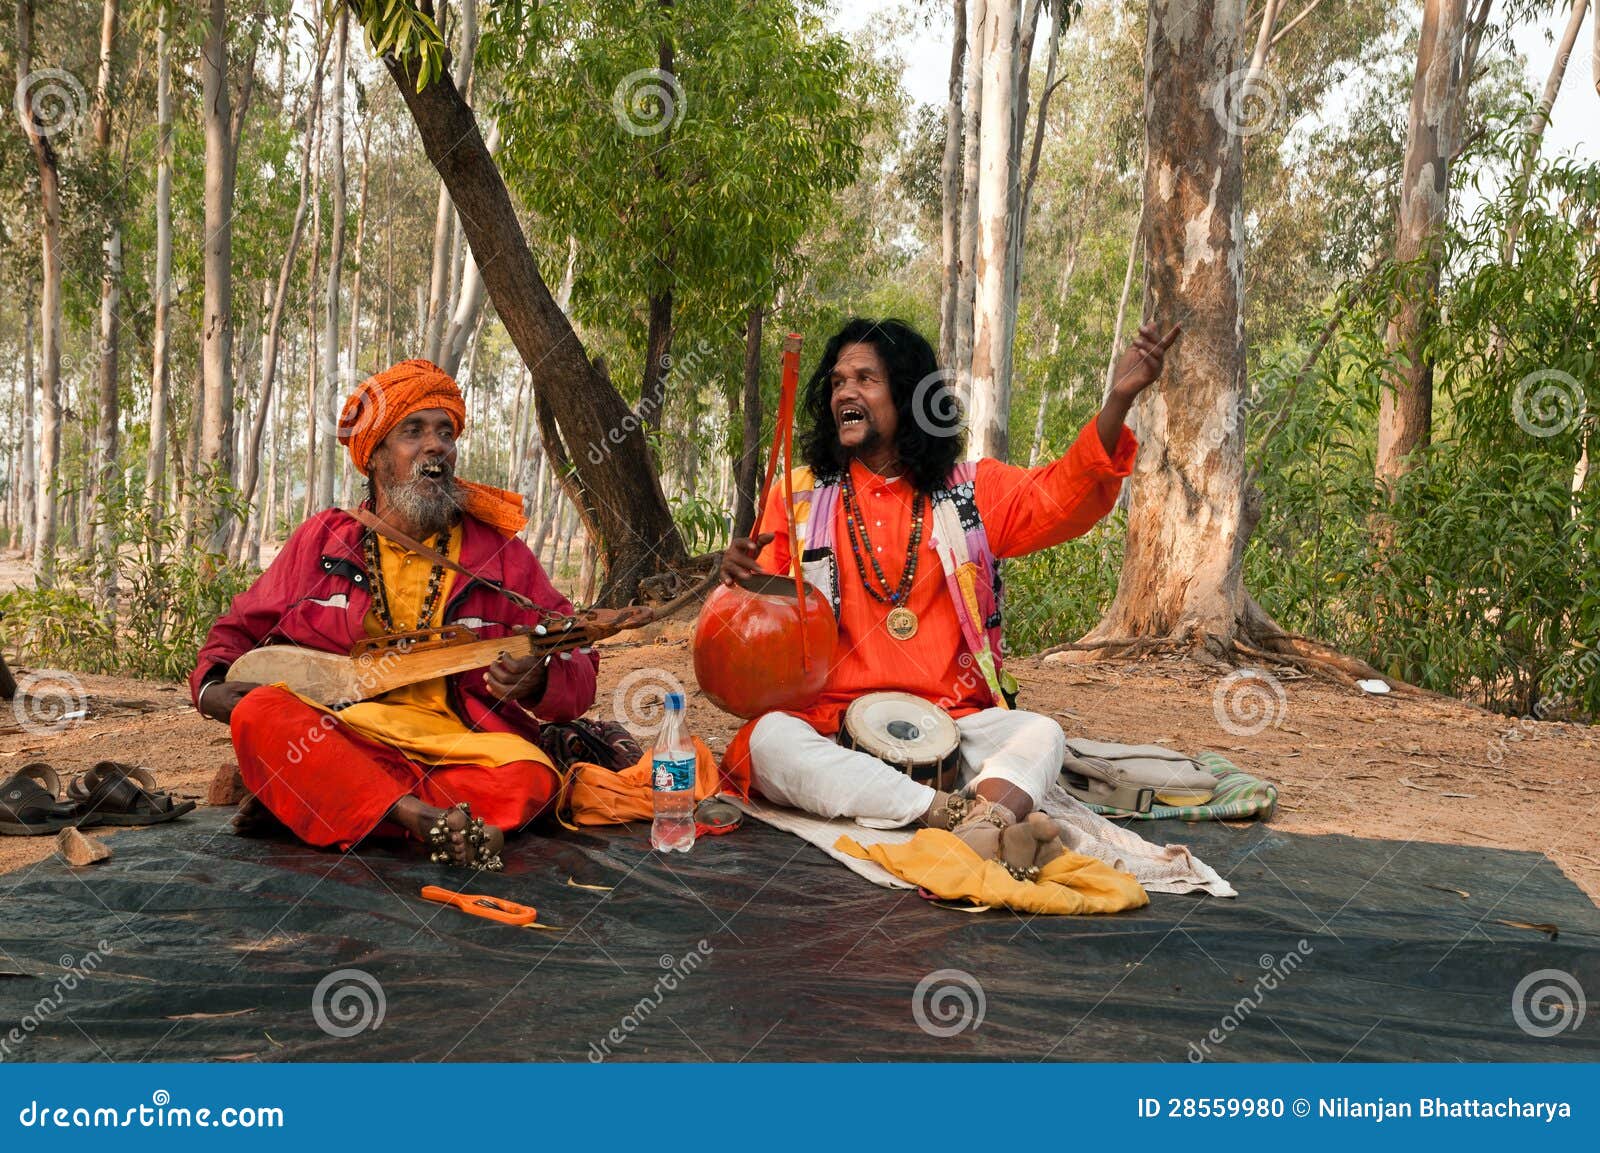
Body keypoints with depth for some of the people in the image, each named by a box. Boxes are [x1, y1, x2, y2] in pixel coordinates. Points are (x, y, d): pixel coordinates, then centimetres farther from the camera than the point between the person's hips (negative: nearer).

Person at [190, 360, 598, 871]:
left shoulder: (498, 550, 8)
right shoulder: (322, 540, 12)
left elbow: (580, 674, 5)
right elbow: (239, 630, 22)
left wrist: (539, 680, -18)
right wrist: (211, 686, 0)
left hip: (457, 744, 0)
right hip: (335, 737, 1)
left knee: (528, 777, -32)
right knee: (260, 712, -29)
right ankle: (422, 815, -38)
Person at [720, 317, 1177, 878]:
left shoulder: (971, 489, 12)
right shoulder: (799, 497, 11)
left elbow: (1062, 494, -4)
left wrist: (1119, 399, -18)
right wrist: (742, 576, -14)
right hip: (829, 728, -1)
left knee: (1040, 734, -24)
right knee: (771, 739, -32)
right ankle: (961, 812, -44)